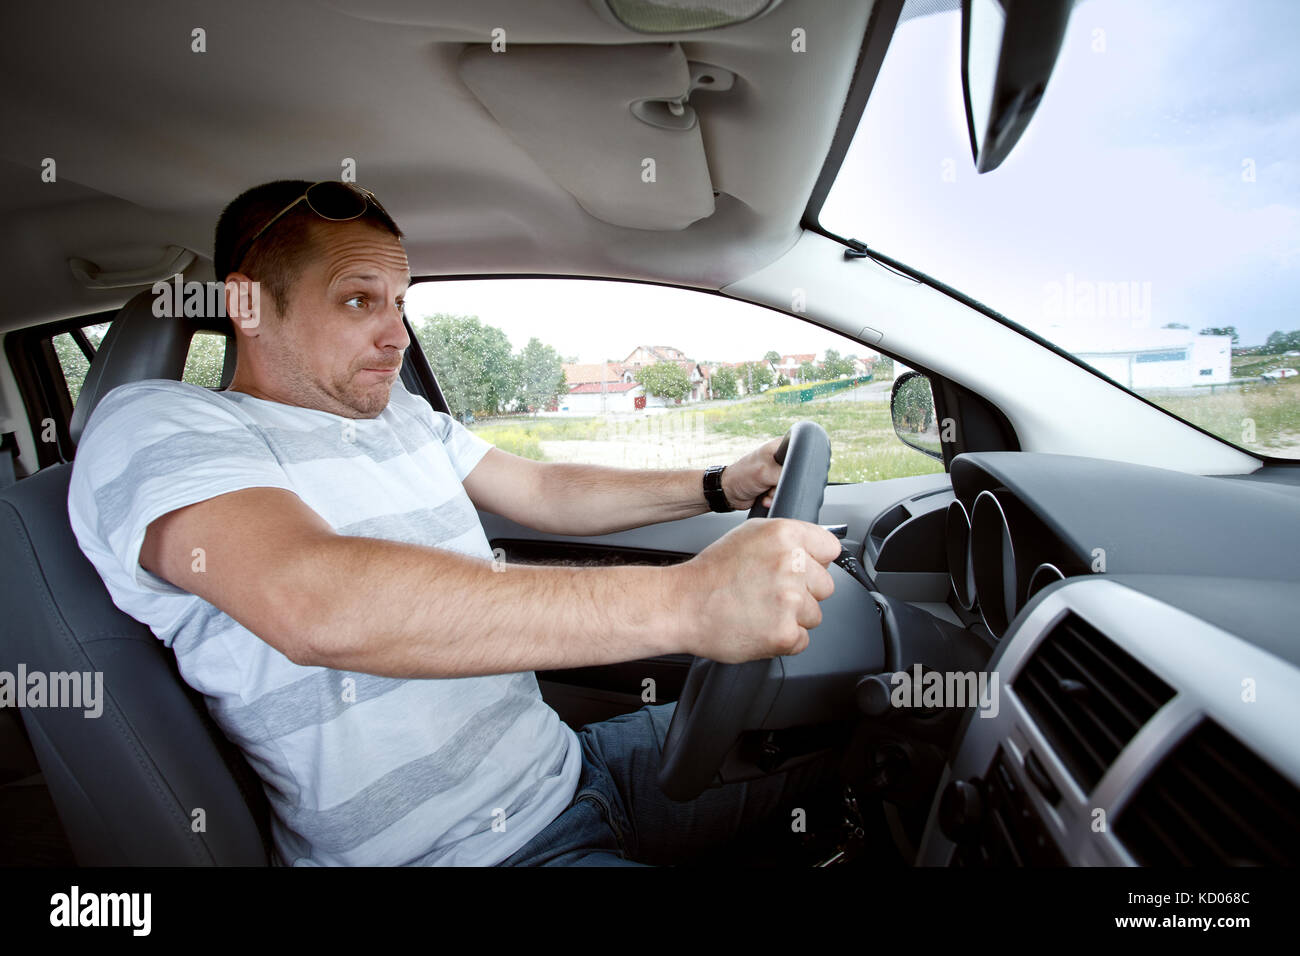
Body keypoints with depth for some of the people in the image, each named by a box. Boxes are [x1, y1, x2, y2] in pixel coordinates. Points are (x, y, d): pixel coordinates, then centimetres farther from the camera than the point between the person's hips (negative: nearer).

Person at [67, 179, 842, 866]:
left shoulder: (408, 418, 12)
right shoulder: (153, 425, -13)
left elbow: (544, 491, 19)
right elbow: (317, 606, -33)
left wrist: (720, 486, 10)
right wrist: (682, 601, -38)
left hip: (567, 770, 8)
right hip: (441, 849, -7)